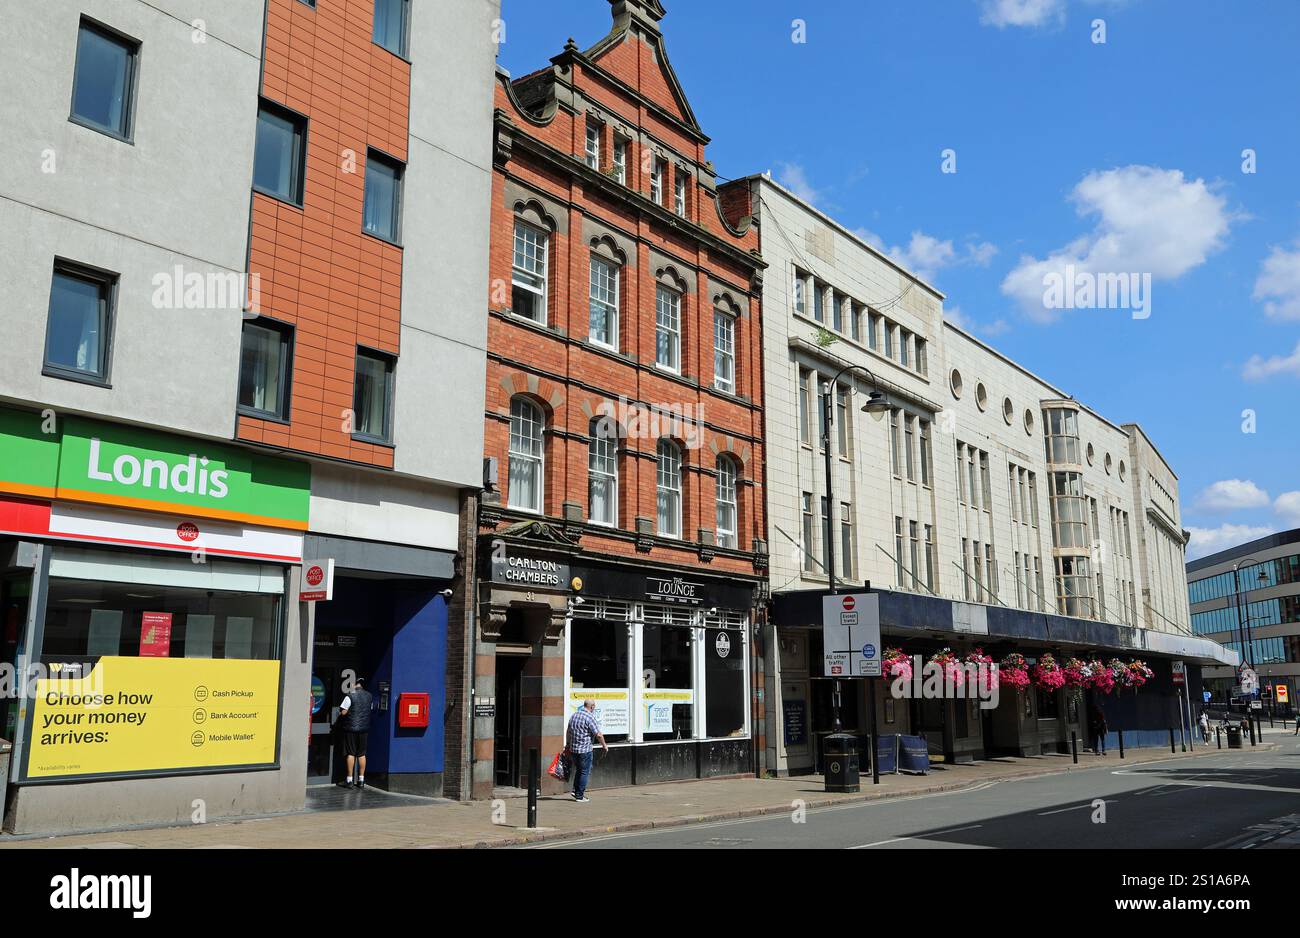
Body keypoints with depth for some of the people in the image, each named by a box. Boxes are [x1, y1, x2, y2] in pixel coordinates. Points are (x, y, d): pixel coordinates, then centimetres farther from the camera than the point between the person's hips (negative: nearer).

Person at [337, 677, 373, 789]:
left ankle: (349, 779, 1)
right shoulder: (369, 696, 5)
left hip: (351, 728, -4)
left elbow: (343, 712, -11)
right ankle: (361, 780, 11)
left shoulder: (350, 696, -10)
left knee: (351, 753, 1)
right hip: (364, 728, 4)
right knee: (361, 754, 9)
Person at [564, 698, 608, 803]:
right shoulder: (590, 717, -15)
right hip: (585, 749, -7)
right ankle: (579, 796, 5)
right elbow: (598, 735, -16)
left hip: (573, 749, 7)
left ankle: (575, 790, 17)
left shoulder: (574, 716, 9)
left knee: (579, 770, 22)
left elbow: (568, 731, 19)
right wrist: (604, 746, -3)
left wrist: (568, 745, 29)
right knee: (584, 772, 3)